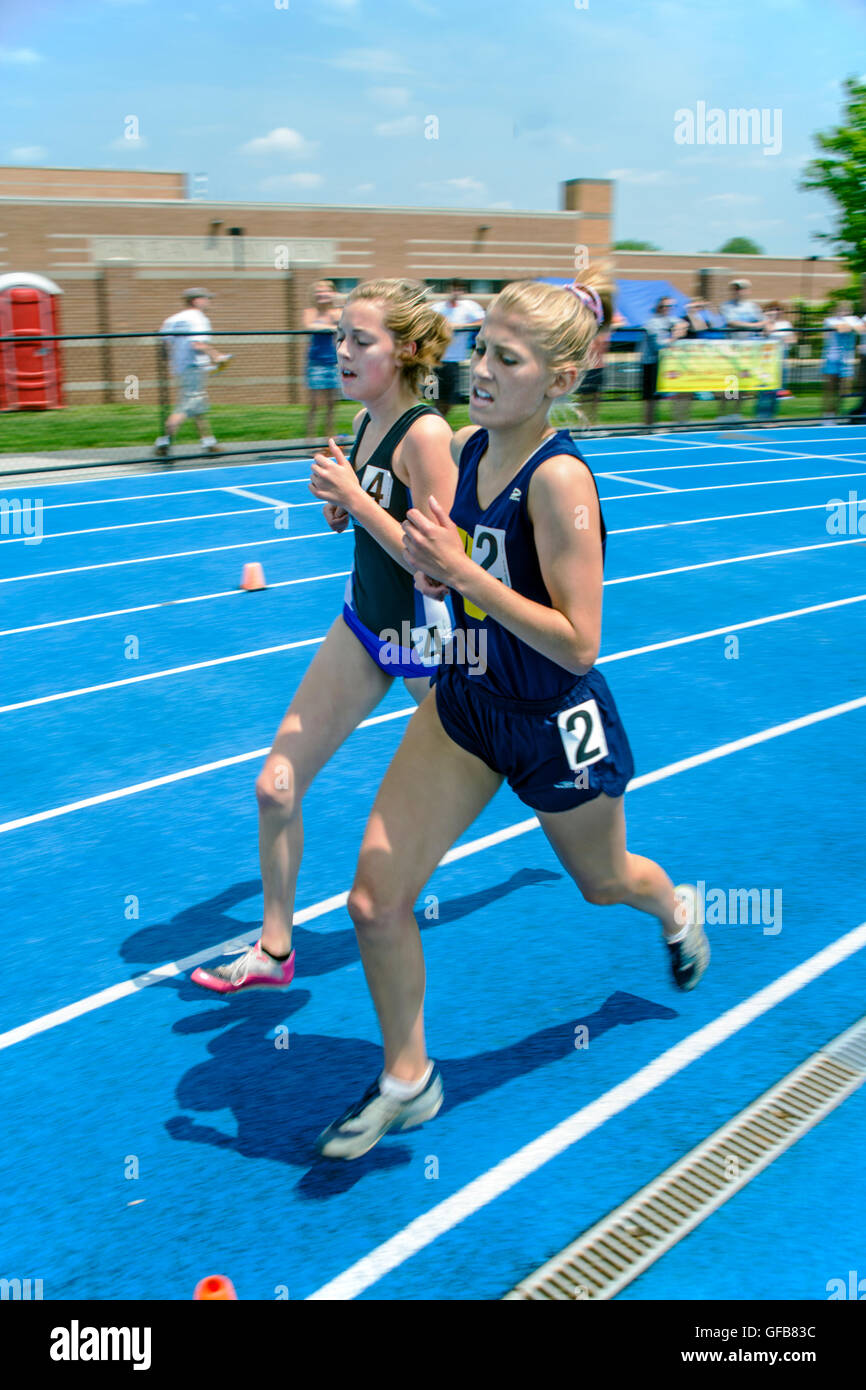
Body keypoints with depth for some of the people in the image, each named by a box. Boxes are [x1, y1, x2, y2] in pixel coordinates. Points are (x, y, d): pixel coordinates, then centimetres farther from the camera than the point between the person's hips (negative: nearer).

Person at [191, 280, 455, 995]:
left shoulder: (426, 434, -22)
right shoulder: (364, 421, 1)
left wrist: (356, 498, -25)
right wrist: (337, 501, -5)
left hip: (423, 637, -7)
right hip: (362, 623, 7)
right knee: (277, 787, 2)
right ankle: (274, 949, 18)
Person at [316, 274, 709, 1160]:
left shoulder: (559, 477, -26)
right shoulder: (467, 446, -4)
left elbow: (578, 643, -28)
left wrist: (462, 570, -31)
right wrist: (432, 570, -9)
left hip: (556, 722, -6)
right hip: (465, 700, 6)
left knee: (604, 882, 23)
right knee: (375, 899, -1)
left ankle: (675, 909, 62)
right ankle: (407, 1079, 21)